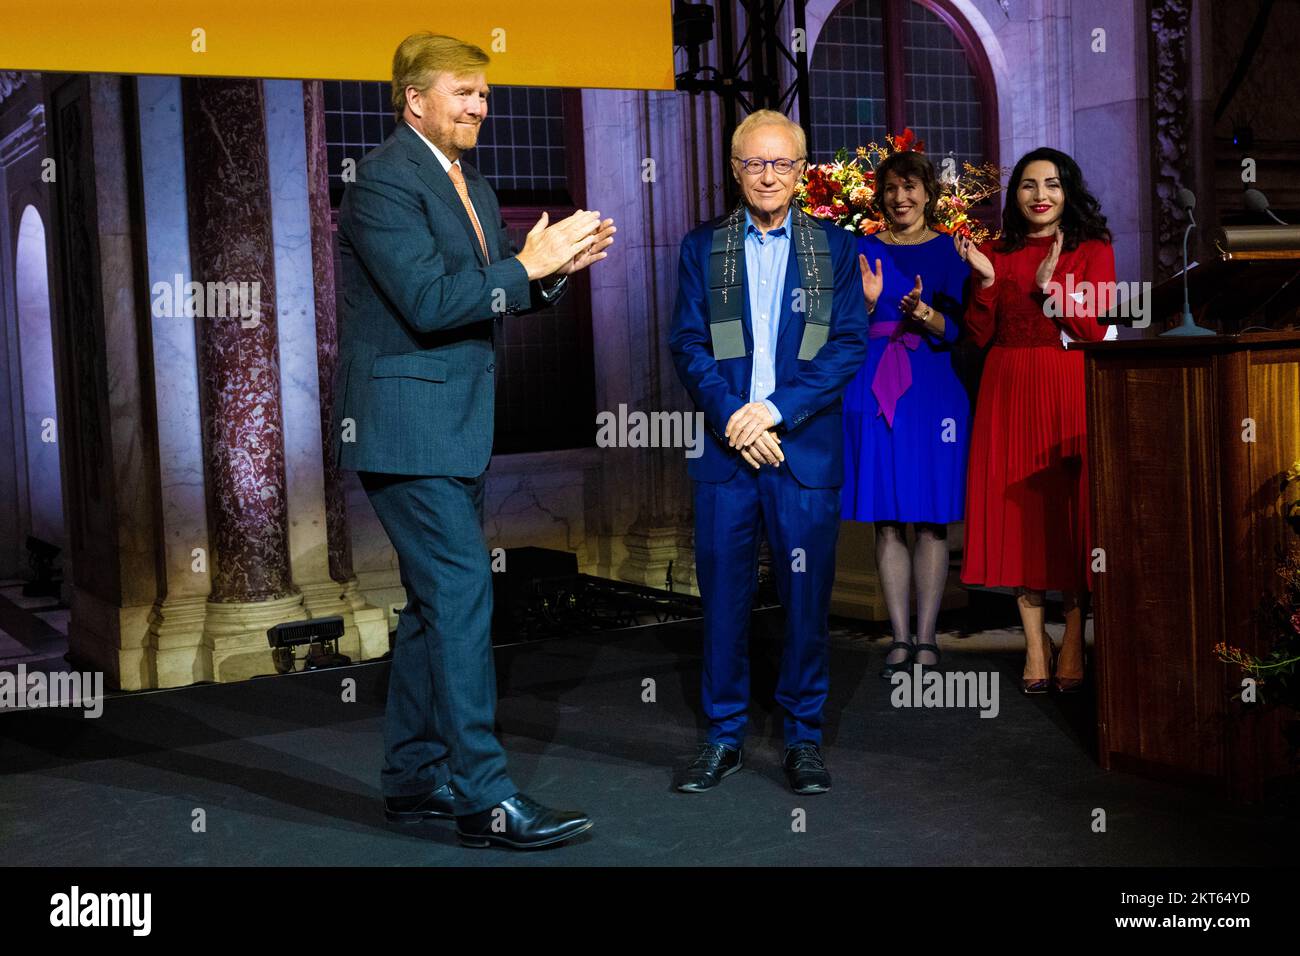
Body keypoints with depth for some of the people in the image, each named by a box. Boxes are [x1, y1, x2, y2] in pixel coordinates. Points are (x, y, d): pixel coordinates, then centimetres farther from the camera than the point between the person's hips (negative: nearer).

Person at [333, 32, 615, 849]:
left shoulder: (471, 185, 17)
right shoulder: (384, 179, -13)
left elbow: (496, 295, 16)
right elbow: (428, 301, -22)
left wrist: (558, 265, -2)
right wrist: (528, 265, -17)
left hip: (459, 428, 10)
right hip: (408, 428, -10)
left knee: (436, 602, 13)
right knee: (463, 596, -11)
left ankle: (414, 778, 23)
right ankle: (484, 797, -5)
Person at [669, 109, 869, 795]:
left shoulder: (834, 247, 7)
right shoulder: (702, 248, 10)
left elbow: (849, 345, -1)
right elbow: (687, 345, 4)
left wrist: (776, 409, -11)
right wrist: (732, 417, -10)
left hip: (806, 448, -1)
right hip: (726, 449, 1)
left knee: (806, 597, 4)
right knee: (723, 596, 5)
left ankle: (803, 738, 17)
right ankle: (723, 736, 17)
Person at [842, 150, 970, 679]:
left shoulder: (952, 251, 7)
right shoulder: (862, 251, 9)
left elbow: (961, 329, -1)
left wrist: (923, 313, -19)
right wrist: (868, 302, -14)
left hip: (933, 390, -1)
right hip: (875, 391, 1)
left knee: (932, 520, -1)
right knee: (887, 520, 1)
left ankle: (926, 637, 6)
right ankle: (899, 639, 7)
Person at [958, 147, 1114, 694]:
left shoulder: (1093, 249, 5)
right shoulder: (996, 253, 10)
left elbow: (1095, 330, -5)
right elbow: (977, 337, 3)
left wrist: (1050, 288, -14)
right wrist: (986, 281, -10)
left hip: (1070, 392, -2)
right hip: (1010, 392, 2)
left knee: (1071, 505, -3)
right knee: (1018, 507, -1)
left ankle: (1073, 643, 4)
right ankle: (1035, 643, 5)